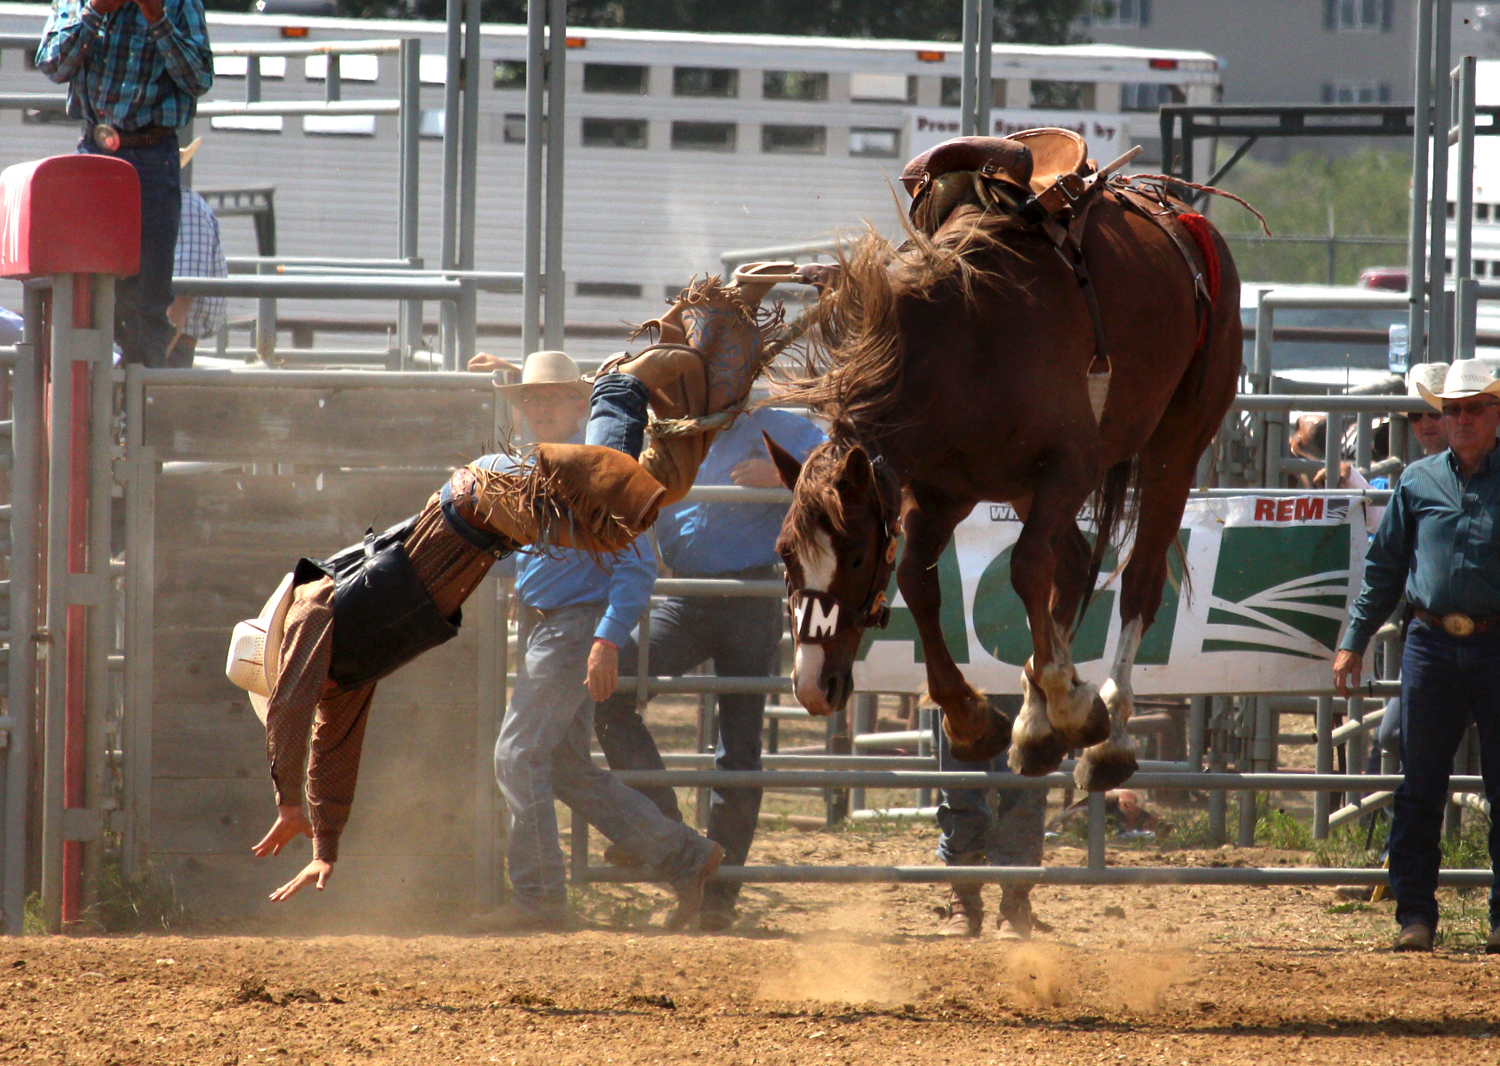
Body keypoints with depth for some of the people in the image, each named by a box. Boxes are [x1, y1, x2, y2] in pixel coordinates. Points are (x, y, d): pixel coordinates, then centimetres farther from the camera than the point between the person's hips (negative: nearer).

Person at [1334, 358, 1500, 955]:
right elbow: (1383, 568, 13)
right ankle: (1415, 914, 7)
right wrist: (1353, 641, 8)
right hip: (1431, 643, 2)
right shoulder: (1418, 483, 9)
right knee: (1420, 788, 2)